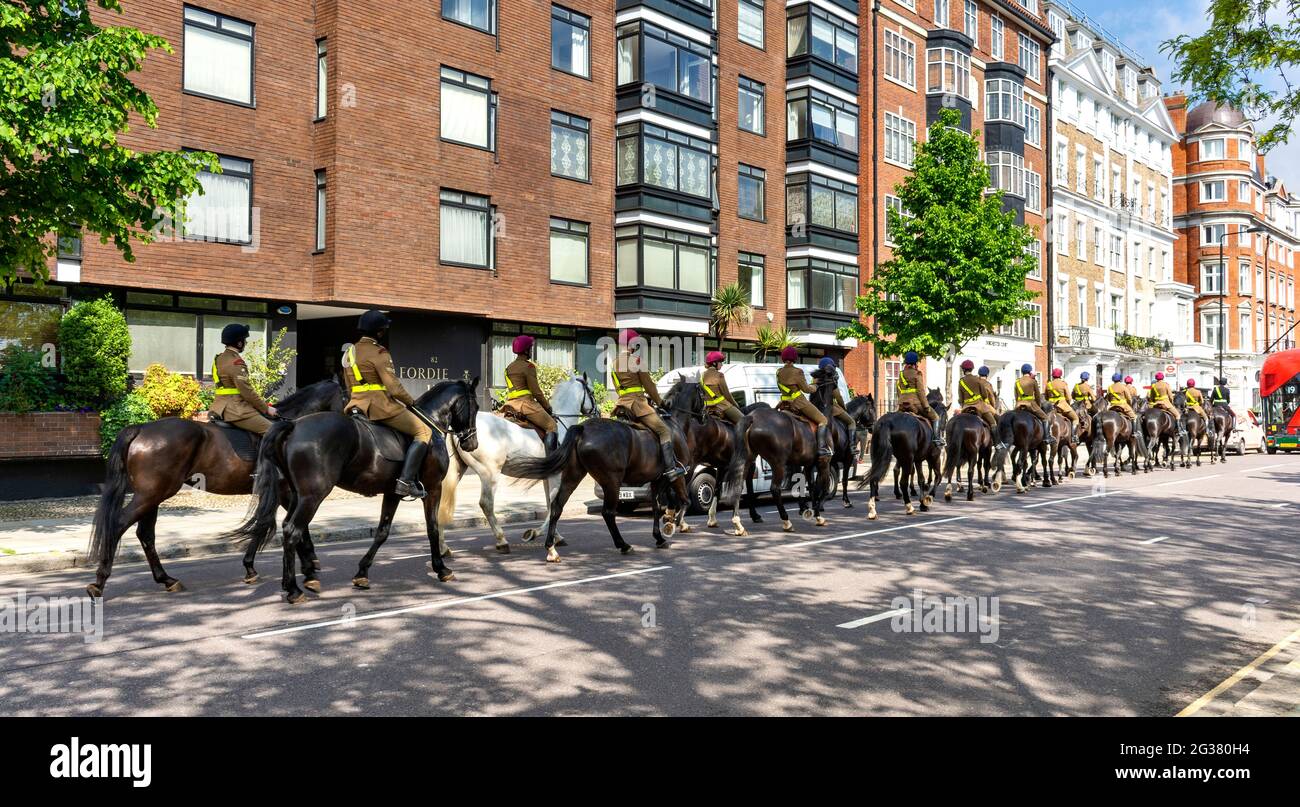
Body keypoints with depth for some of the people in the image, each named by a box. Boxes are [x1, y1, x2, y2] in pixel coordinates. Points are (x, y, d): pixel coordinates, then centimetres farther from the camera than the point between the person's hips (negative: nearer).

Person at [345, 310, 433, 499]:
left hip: (357, 405, 9)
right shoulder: (378, 353, -13)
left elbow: (350, 384, 20)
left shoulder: (351, 351, 14)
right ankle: (406, 481, -15)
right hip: (381, 406, -9)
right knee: (424, 432, -5)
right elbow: (394, 387, -16)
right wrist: (411, 402, -2)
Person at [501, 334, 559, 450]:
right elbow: (536, 392, -11)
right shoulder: (528, 366, -8)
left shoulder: (509, 367, 17)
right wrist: (548, 407, 1)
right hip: (526, 403, -8)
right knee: (552, 427, -2)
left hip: (511, 405, 8)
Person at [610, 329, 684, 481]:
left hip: (622, 402, 9)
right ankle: (670, 469, -19)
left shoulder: (614, 363, 16)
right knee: (665, 430, -10)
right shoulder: (636, 360, -7)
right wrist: (659, 401, 8)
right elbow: (648, 384, -4)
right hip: (637, 402, -8)